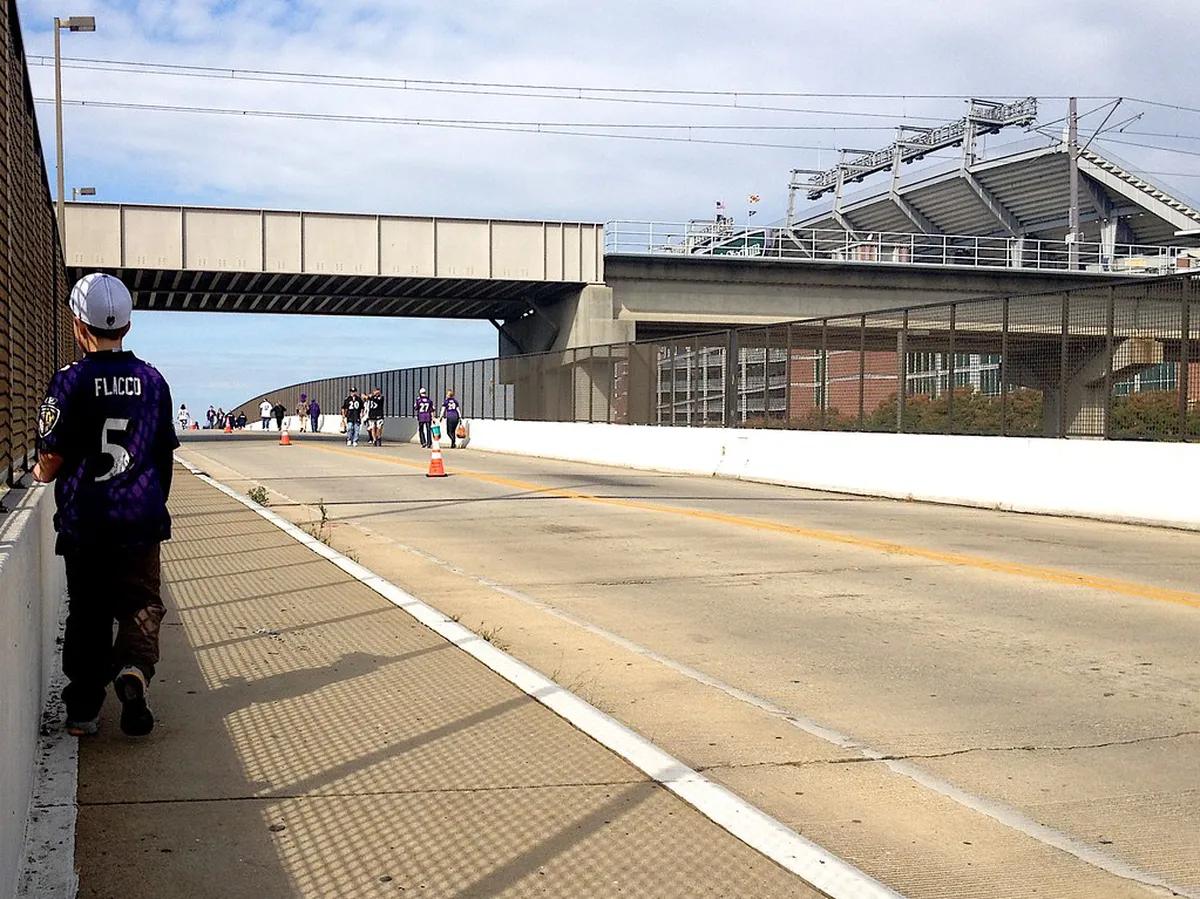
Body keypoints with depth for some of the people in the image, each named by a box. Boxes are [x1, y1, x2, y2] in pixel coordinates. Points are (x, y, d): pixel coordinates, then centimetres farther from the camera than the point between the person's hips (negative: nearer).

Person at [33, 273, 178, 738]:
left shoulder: (70, 381, -9)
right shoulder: (152, 381, 3)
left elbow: (51, 462, -10)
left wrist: (41, 473, 13)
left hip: (84, 521, -1)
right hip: (142, 520, 2)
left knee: (87, 612, 11)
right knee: (141, 603, 11)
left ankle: (83, 708, 14)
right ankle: (134, 667, -17)